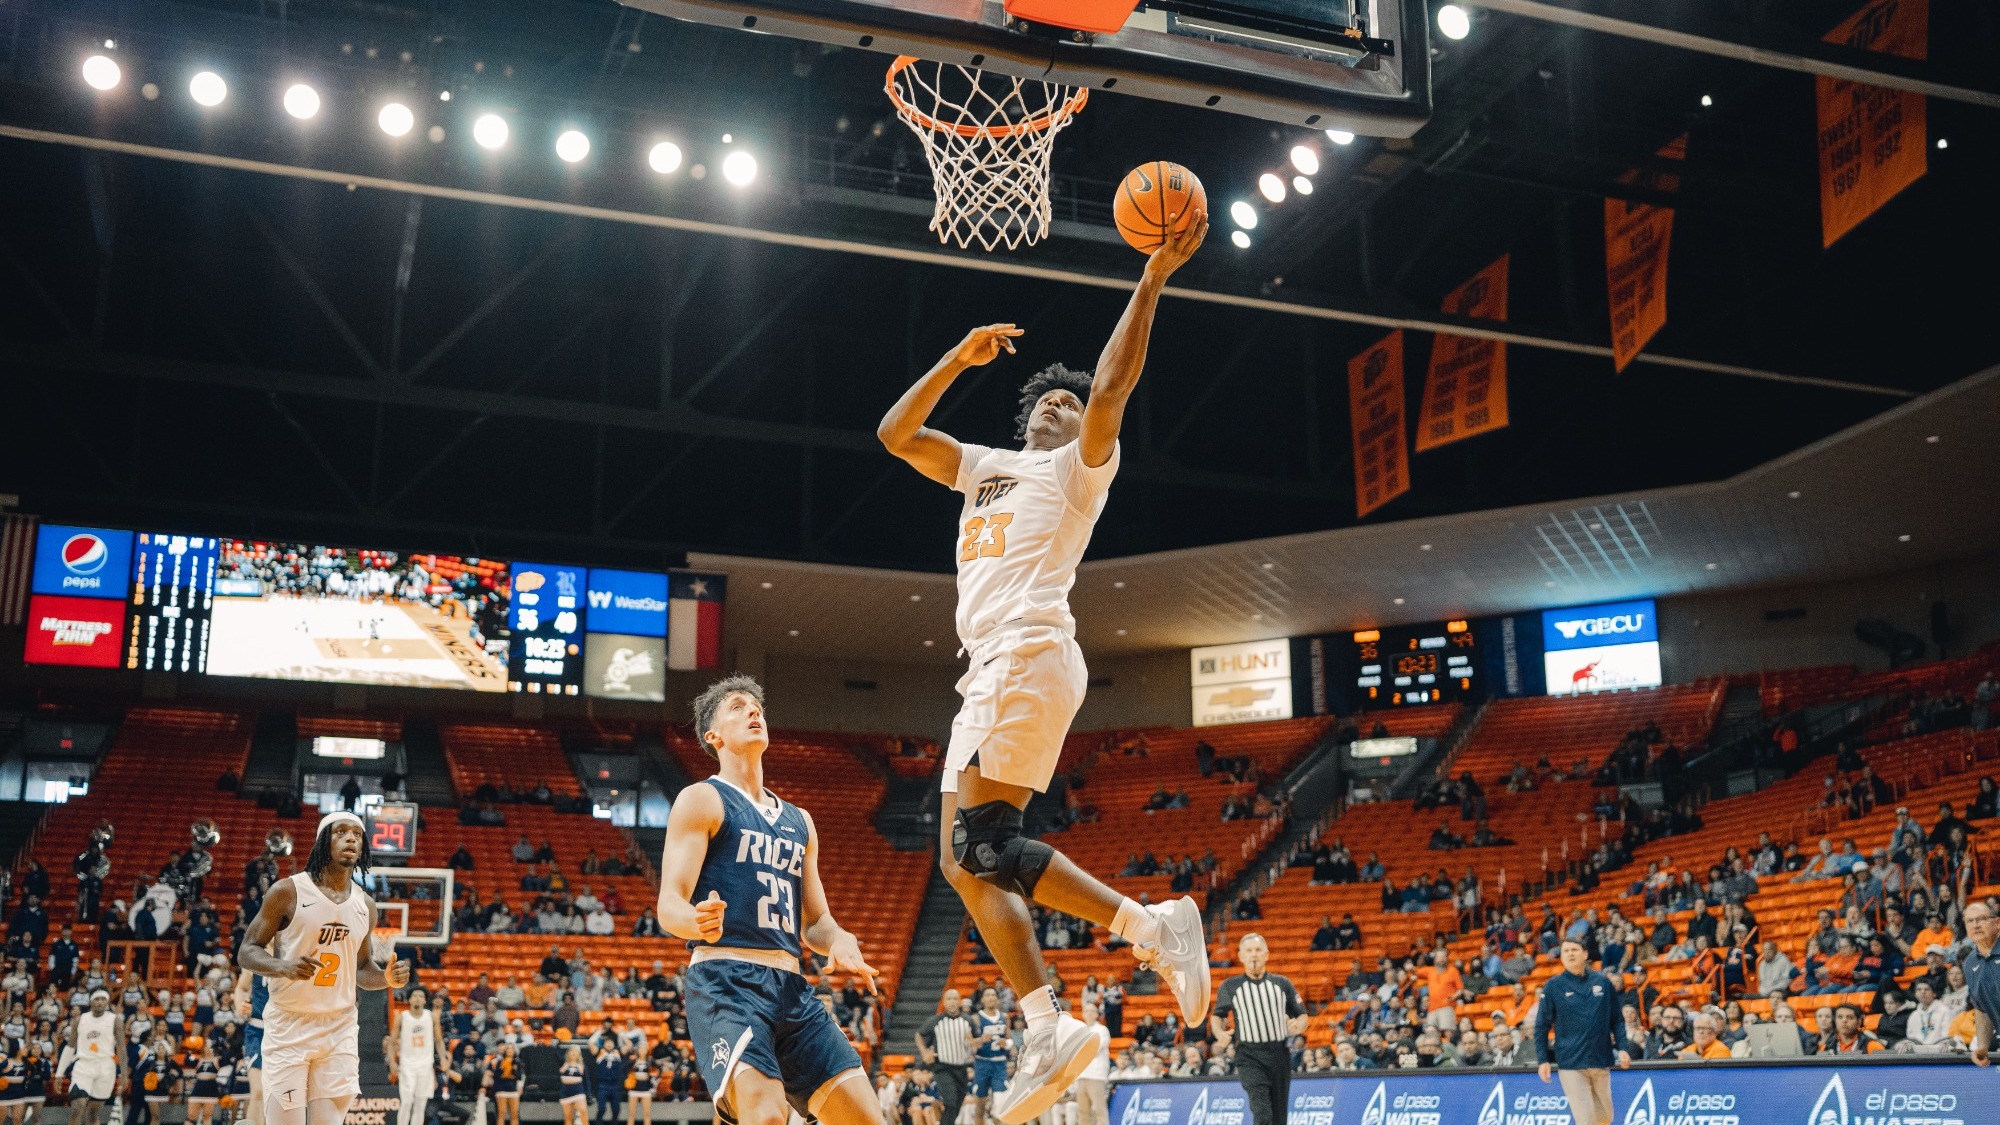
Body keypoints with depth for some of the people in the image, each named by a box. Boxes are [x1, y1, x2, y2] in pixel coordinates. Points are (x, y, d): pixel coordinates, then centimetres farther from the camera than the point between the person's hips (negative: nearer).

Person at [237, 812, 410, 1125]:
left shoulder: (365, 905, 8)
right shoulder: (288, 892, -6)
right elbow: (246, 953, -4)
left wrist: (386, 978, -2)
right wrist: (285, 967, -24)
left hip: (339, 1030, 4)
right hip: (289, 1028, -4)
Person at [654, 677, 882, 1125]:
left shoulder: (799, 821, 23)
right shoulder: (702, 799, 4)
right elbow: (669, 904, -6)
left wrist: (840, 941, -1)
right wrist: (698, 922, -30)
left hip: (792, 986, 7)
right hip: (725, 979, -6)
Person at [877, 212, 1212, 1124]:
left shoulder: (1079, 465, 8)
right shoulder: (986, 466, 28)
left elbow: (1113, 385, -9)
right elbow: (896, 433, 27)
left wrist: (1152, 280, -11)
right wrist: (960, 359, 22)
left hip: (1031, 656, -8)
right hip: (991, 671, 8)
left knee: (979, 845, -19)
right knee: (969, 858, 2)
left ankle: (1149, 924, -15)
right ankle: (1048, 1031, 1)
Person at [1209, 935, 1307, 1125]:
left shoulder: (1282, 984, 10)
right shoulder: (1230, 986, 6)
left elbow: (1302, 1015, 13)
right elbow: (1217, 1016, 14)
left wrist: (1298, 1026, -11)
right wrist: (1221, 1034, -8)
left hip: (1280, 1054, 3)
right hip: (1250, 1056, -3)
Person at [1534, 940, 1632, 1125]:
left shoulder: (1603, 982, 7)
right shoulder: (1553, 986, 1)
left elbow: (1617, 1020, 12)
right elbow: (1542, 1025, 2)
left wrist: (1622, 1048, -1)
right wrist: (1542, 1060, -4)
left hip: (1601, 1062, 3)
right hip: (1571, 1064, -3)